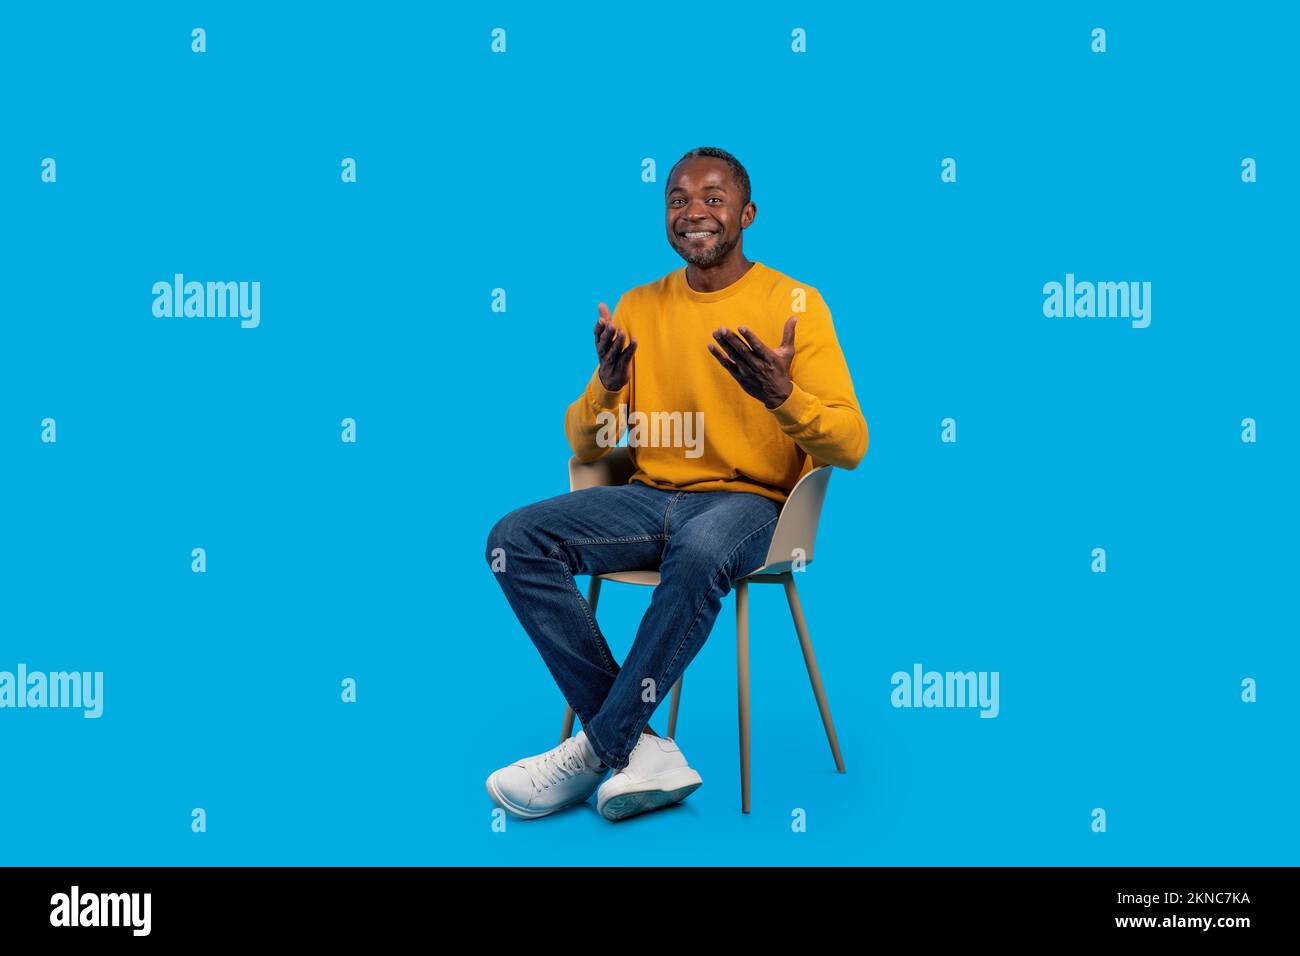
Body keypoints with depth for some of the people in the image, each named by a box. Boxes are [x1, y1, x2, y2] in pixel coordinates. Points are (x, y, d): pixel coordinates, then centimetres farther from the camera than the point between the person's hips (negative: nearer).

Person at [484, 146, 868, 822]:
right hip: (649, 497, 5)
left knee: (697, 554, -39)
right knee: (514, 540, -19)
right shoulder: (638, 308, 11)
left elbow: (850, 447, -8)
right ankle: (642, 749, -23)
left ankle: (598, 750, -20)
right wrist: (606, 387, -12)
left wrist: (782, 395, -27)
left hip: (748, 500, -4)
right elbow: (584, 448, 10)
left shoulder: (794, 304, 0)